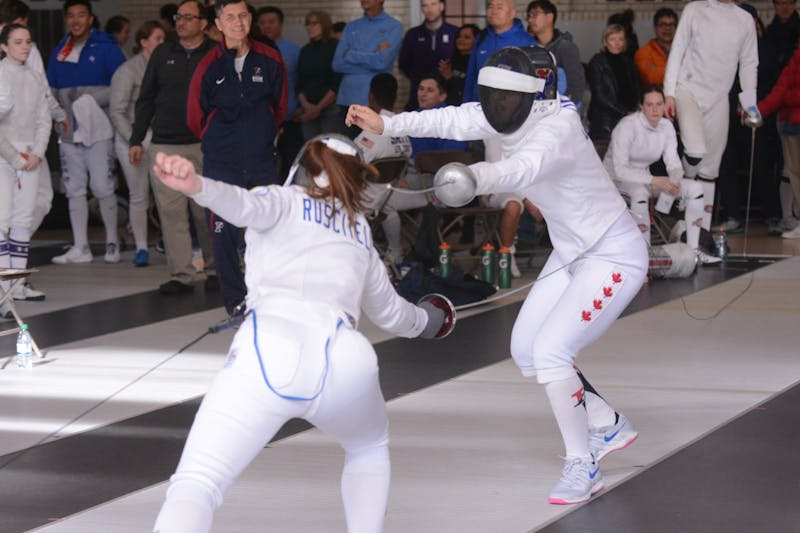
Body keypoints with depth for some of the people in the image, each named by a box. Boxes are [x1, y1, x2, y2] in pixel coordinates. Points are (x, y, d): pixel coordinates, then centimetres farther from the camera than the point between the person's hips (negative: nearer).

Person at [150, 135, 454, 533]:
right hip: (344, 358, 3)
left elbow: (245, 205, -3)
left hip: (270, 353, -3)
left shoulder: (283, 201, 24)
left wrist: (196, 185, -23)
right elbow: (390, 312, 51)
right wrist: (425, 320, 73)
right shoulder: (359, 232, 34)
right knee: (369, 450, 37)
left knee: (194, 487, -6)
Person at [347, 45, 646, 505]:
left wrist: (473, 178, -73)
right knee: (526, 351, 9)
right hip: (573, 253, 9)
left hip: (614, 257, -9)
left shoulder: (557, 130, -31)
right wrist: (385, 123, -29)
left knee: (550, 353, -19)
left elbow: (521, 170, -52)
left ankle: (583, 468, -5)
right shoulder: (516, 114, -6)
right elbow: (453, 120, -16)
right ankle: (608, 426, 26)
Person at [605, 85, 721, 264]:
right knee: (640, 191, -41)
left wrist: (674, 182, -27)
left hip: (643, 178, 7)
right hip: (616, 180, -7)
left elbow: (674, 164, -2)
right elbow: (619, 169, -29)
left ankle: (693, 249, -7)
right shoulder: (627, 126, -23)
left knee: (695, 187, -8)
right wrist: (655, 181, -36)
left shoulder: (667, 127, -3)